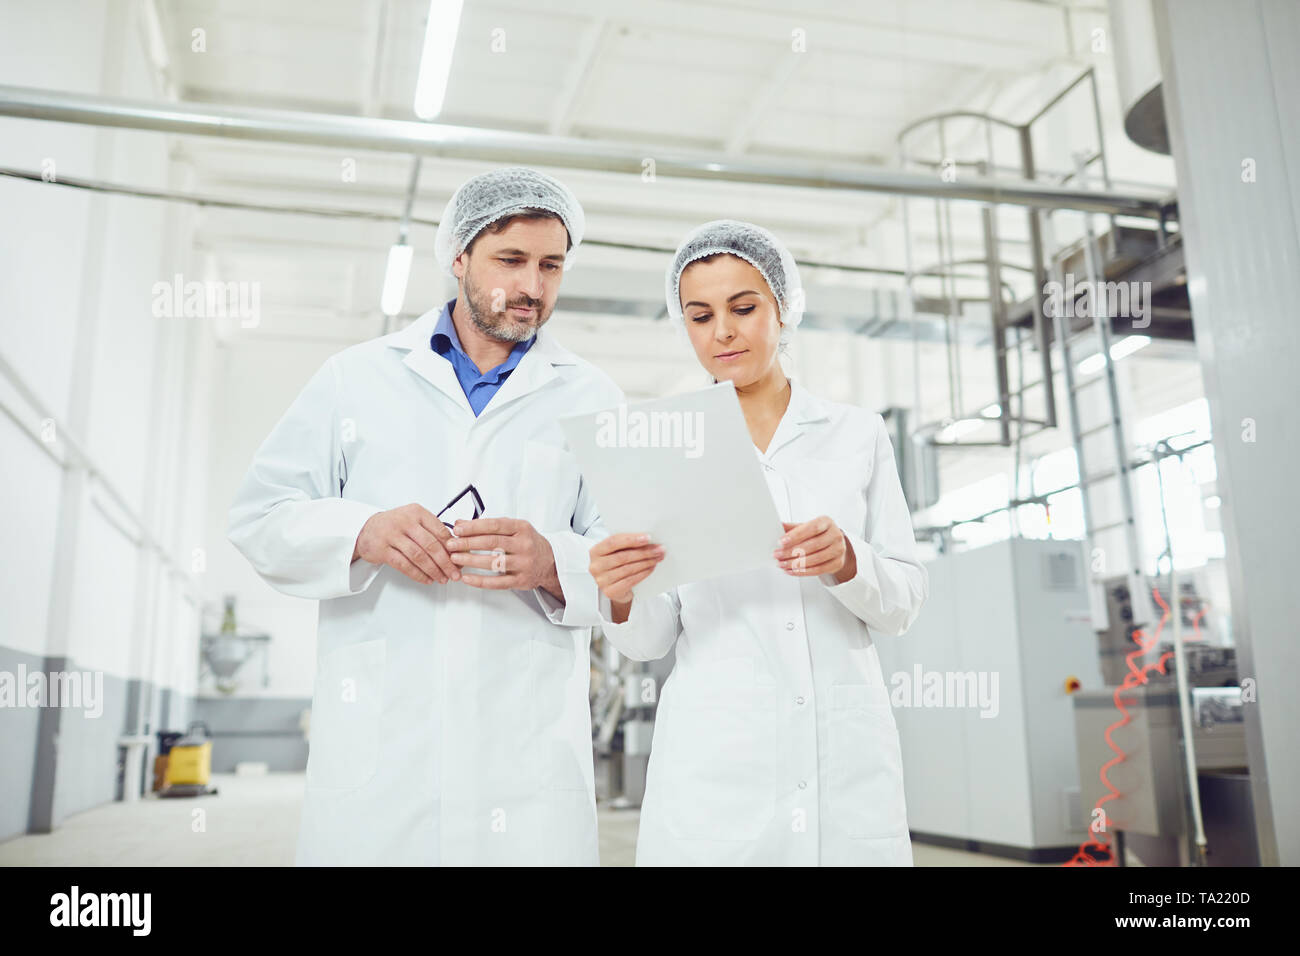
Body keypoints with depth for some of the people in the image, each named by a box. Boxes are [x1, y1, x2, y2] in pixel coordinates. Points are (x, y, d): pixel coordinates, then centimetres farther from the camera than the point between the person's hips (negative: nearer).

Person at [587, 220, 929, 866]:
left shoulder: (858, 434, 7)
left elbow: (903, 603, 3)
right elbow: (651, 639, 2)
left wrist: (847, 563, -17)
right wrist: (621, 595, -19)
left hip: (846, 760, 1)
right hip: (713, 761, -1)